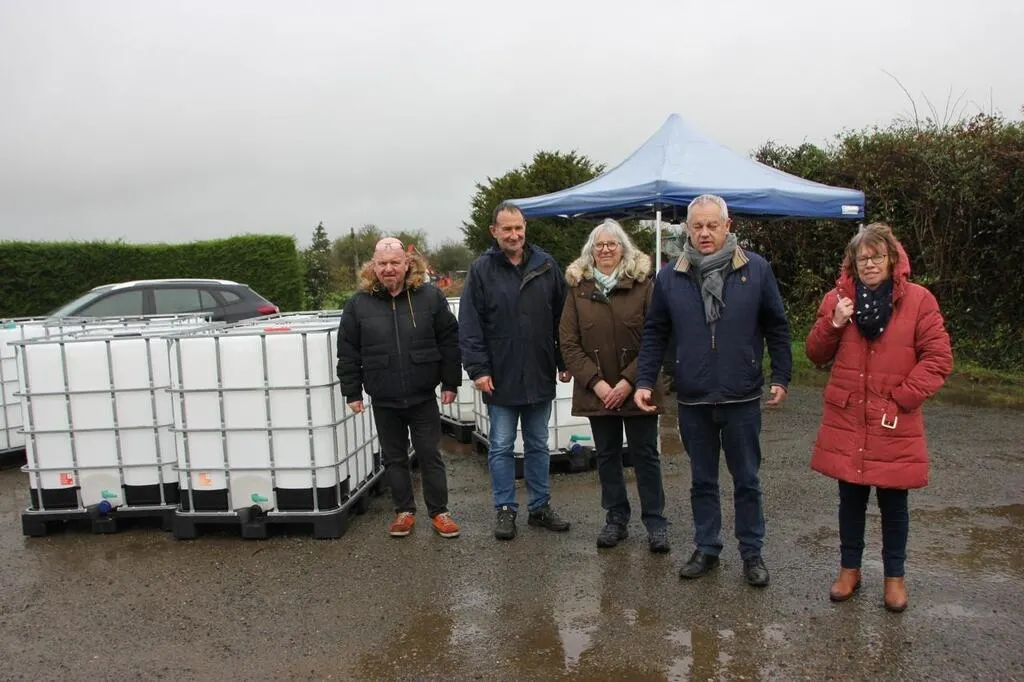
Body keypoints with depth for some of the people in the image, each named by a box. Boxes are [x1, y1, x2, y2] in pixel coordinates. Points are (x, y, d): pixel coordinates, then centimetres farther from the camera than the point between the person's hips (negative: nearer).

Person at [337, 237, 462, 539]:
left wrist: (451, 383, -1)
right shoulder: (359, 303, -2)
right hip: (383, 400, 2)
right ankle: (404, 511, 27)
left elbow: (449, 341, -1)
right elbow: (347, 353, 2)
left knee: (430, 455, 8)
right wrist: (352, 392, 1)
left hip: (423, 397, -1)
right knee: (394, 457, 13)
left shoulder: (430, 297, -4)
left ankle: (439, 511, 20)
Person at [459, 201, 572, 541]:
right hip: (500, 377, -2)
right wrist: (478, 368, -13)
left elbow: (562, 318, 6)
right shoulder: (481, 270, -5)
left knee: (538, 445, 15)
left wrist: (564, 362, 6)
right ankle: (505, 510, 21)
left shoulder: (546, 265, 2)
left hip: (540, 375, 3)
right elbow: (469, 325, -8)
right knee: (501, 447, 8)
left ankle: (540, 506, 28)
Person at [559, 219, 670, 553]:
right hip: (596, 391, 2)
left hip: (636, 388, -2)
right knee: (607, 456, 12)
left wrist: (629, 381, -13)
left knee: (645, 455, 6)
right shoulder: (578, 288, 3)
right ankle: (616, 519, 25)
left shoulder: (643, 285, -3)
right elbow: (569, 343, -1)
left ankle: (656, 522, 18)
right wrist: (596, 382, -10)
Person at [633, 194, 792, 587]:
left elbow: (776, 327, 3)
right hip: (692, 400, 2)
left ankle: (752, 554, 26)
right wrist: (644, 381, -1)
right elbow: (654, 333, 5)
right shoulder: (670, 276, 0)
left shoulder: (756, 270, -3)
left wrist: (781, 377, 0)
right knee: (702, 481, 15)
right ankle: (707, 549, 29)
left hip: (742, 399, -1)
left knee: (747, 481, 11)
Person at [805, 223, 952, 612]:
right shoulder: (837, 298, 4)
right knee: (851, 499, 13)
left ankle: (894, 576, 28)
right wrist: (833, 325, -11)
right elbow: (816, 356, 7)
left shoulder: (918, 300, -3)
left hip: (895, 426, -2)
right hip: (846, 422, 2)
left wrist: (903, 397, -13)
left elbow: (938, 359, -5)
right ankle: (849, 569, 29)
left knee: (893, 503, 11)